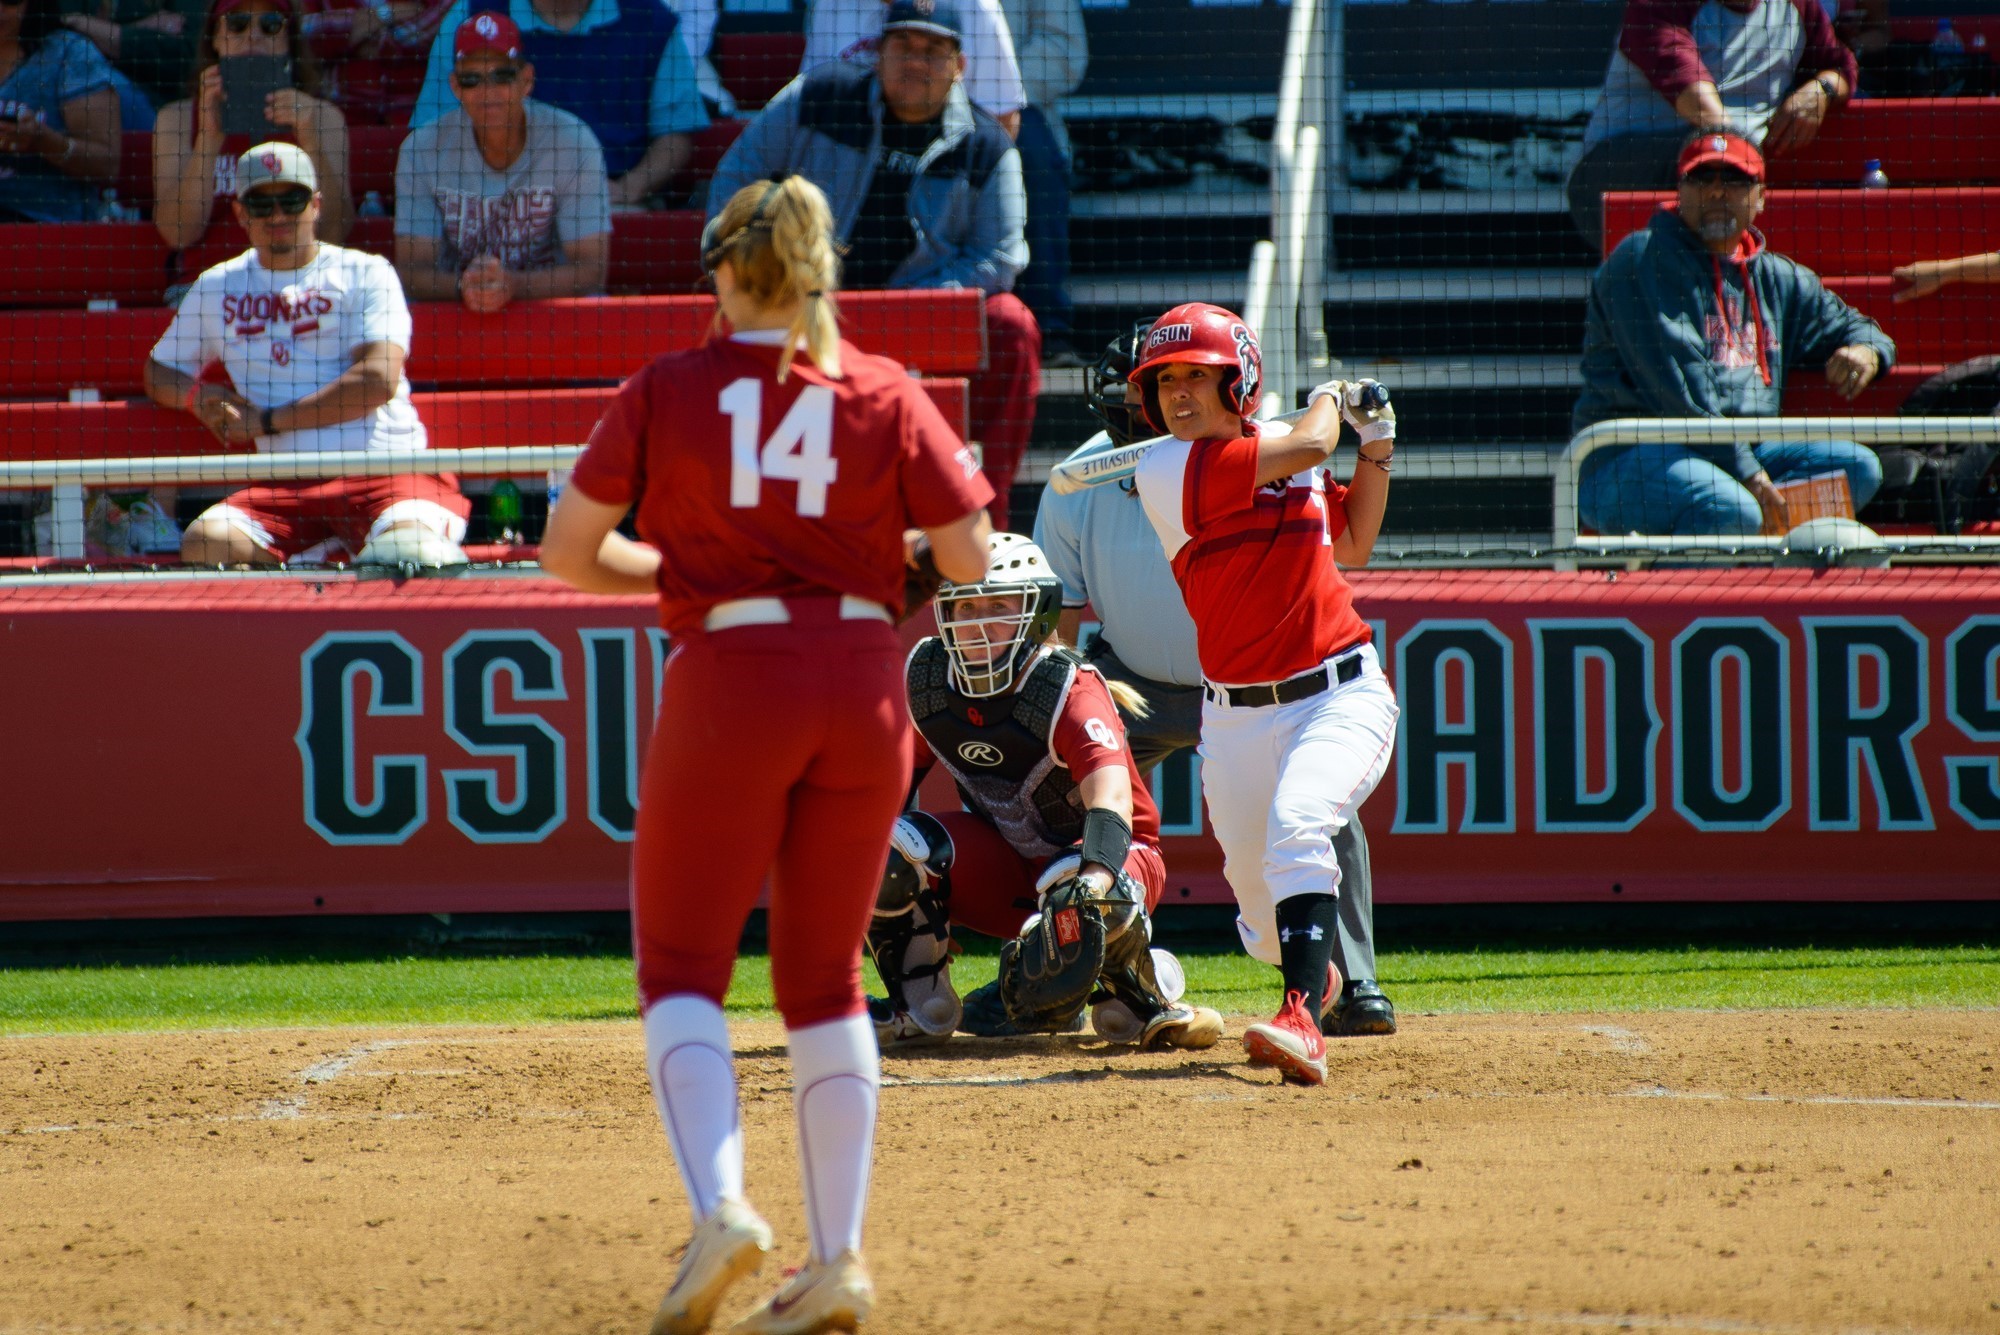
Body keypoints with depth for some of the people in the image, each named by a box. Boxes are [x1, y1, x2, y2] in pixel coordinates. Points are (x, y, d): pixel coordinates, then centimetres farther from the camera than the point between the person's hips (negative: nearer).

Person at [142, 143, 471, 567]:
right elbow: (160, 371, 29)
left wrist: (268, 420, -7)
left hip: (388, 471, -4)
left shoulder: (365, 274, 6)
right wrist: (197, 396, 4)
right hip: (285, 488, 4)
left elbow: (379, 380, -7)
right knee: (205, 544, -27)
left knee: (411, 548, -37)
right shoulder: (216, 288, 19)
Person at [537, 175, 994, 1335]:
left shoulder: (669, 390, 1)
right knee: (826, 975, 13)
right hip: (866, 690, 3)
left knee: (682, 963, 6)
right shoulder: (885, 393, 4)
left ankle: (719, 1202, -18)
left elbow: (568, 551, 2)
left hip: (731, 676, -3)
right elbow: (969, 556, 0)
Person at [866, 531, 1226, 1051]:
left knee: (1094, 901, -42)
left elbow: (1112, 795, -44)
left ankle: (1145, 998, -9)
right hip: (1003, 864, 5)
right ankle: (919, 1006, -1)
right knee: (884, 850, -23)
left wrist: (1095, 877, -61)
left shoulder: (1072, 691, -27)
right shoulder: (924, 677, -10)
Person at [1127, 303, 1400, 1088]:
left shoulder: (1287, 455, 7)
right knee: (1261, 907, 5)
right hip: (1237, 718, 0)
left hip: (1341, 693, 0)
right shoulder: (1166, 471, -8)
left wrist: (1376, 452, 11)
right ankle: (1315, 976, 41)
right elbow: (1307, 447, -13)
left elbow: (1352, 544, 23)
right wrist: (1330, 402, 7)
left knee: (1296, 824, -28)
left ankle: (1304, 1022, -39)